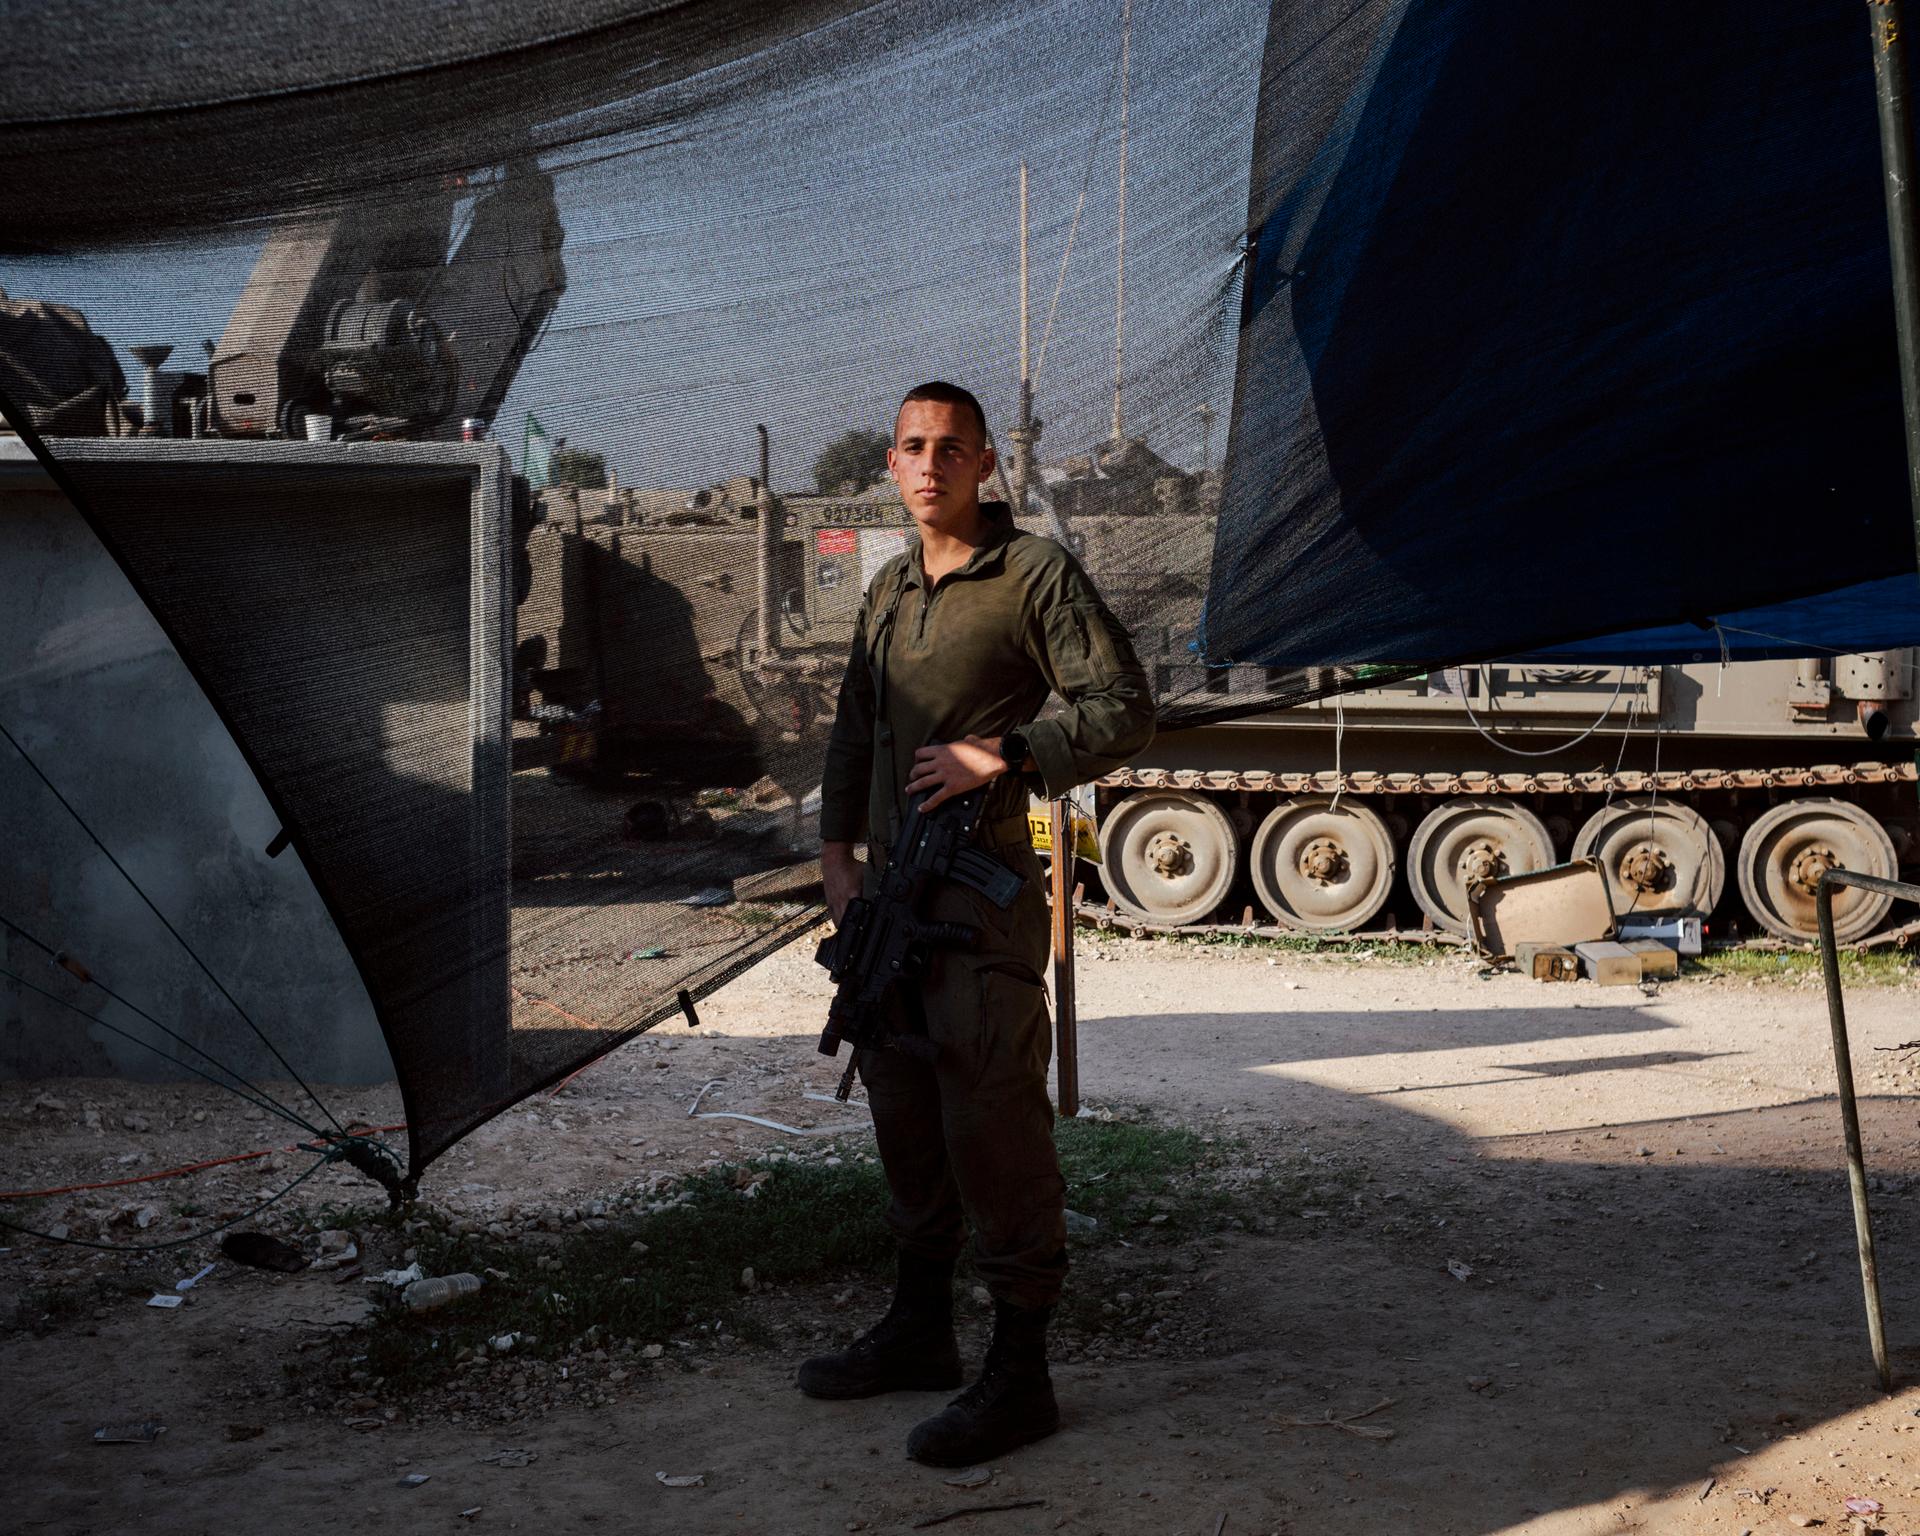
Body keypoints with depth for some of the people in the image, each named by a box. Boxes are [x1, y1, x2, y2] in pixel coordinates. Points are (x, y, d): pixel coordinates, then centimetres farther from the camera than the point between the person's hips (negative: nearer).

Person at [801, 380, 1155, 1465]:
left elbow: (1125, 712, -12)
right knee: (907, 1120, 15)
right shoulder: (890, 589, 16)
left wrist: (996, 757, -16)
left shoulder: (1036, 574, -6)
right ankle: (921, 1332, 29)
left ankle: (1020, 1374, 2)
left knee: (995, 1129, -6)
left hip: (983, 897, -8)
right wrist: (838, 853, 12)